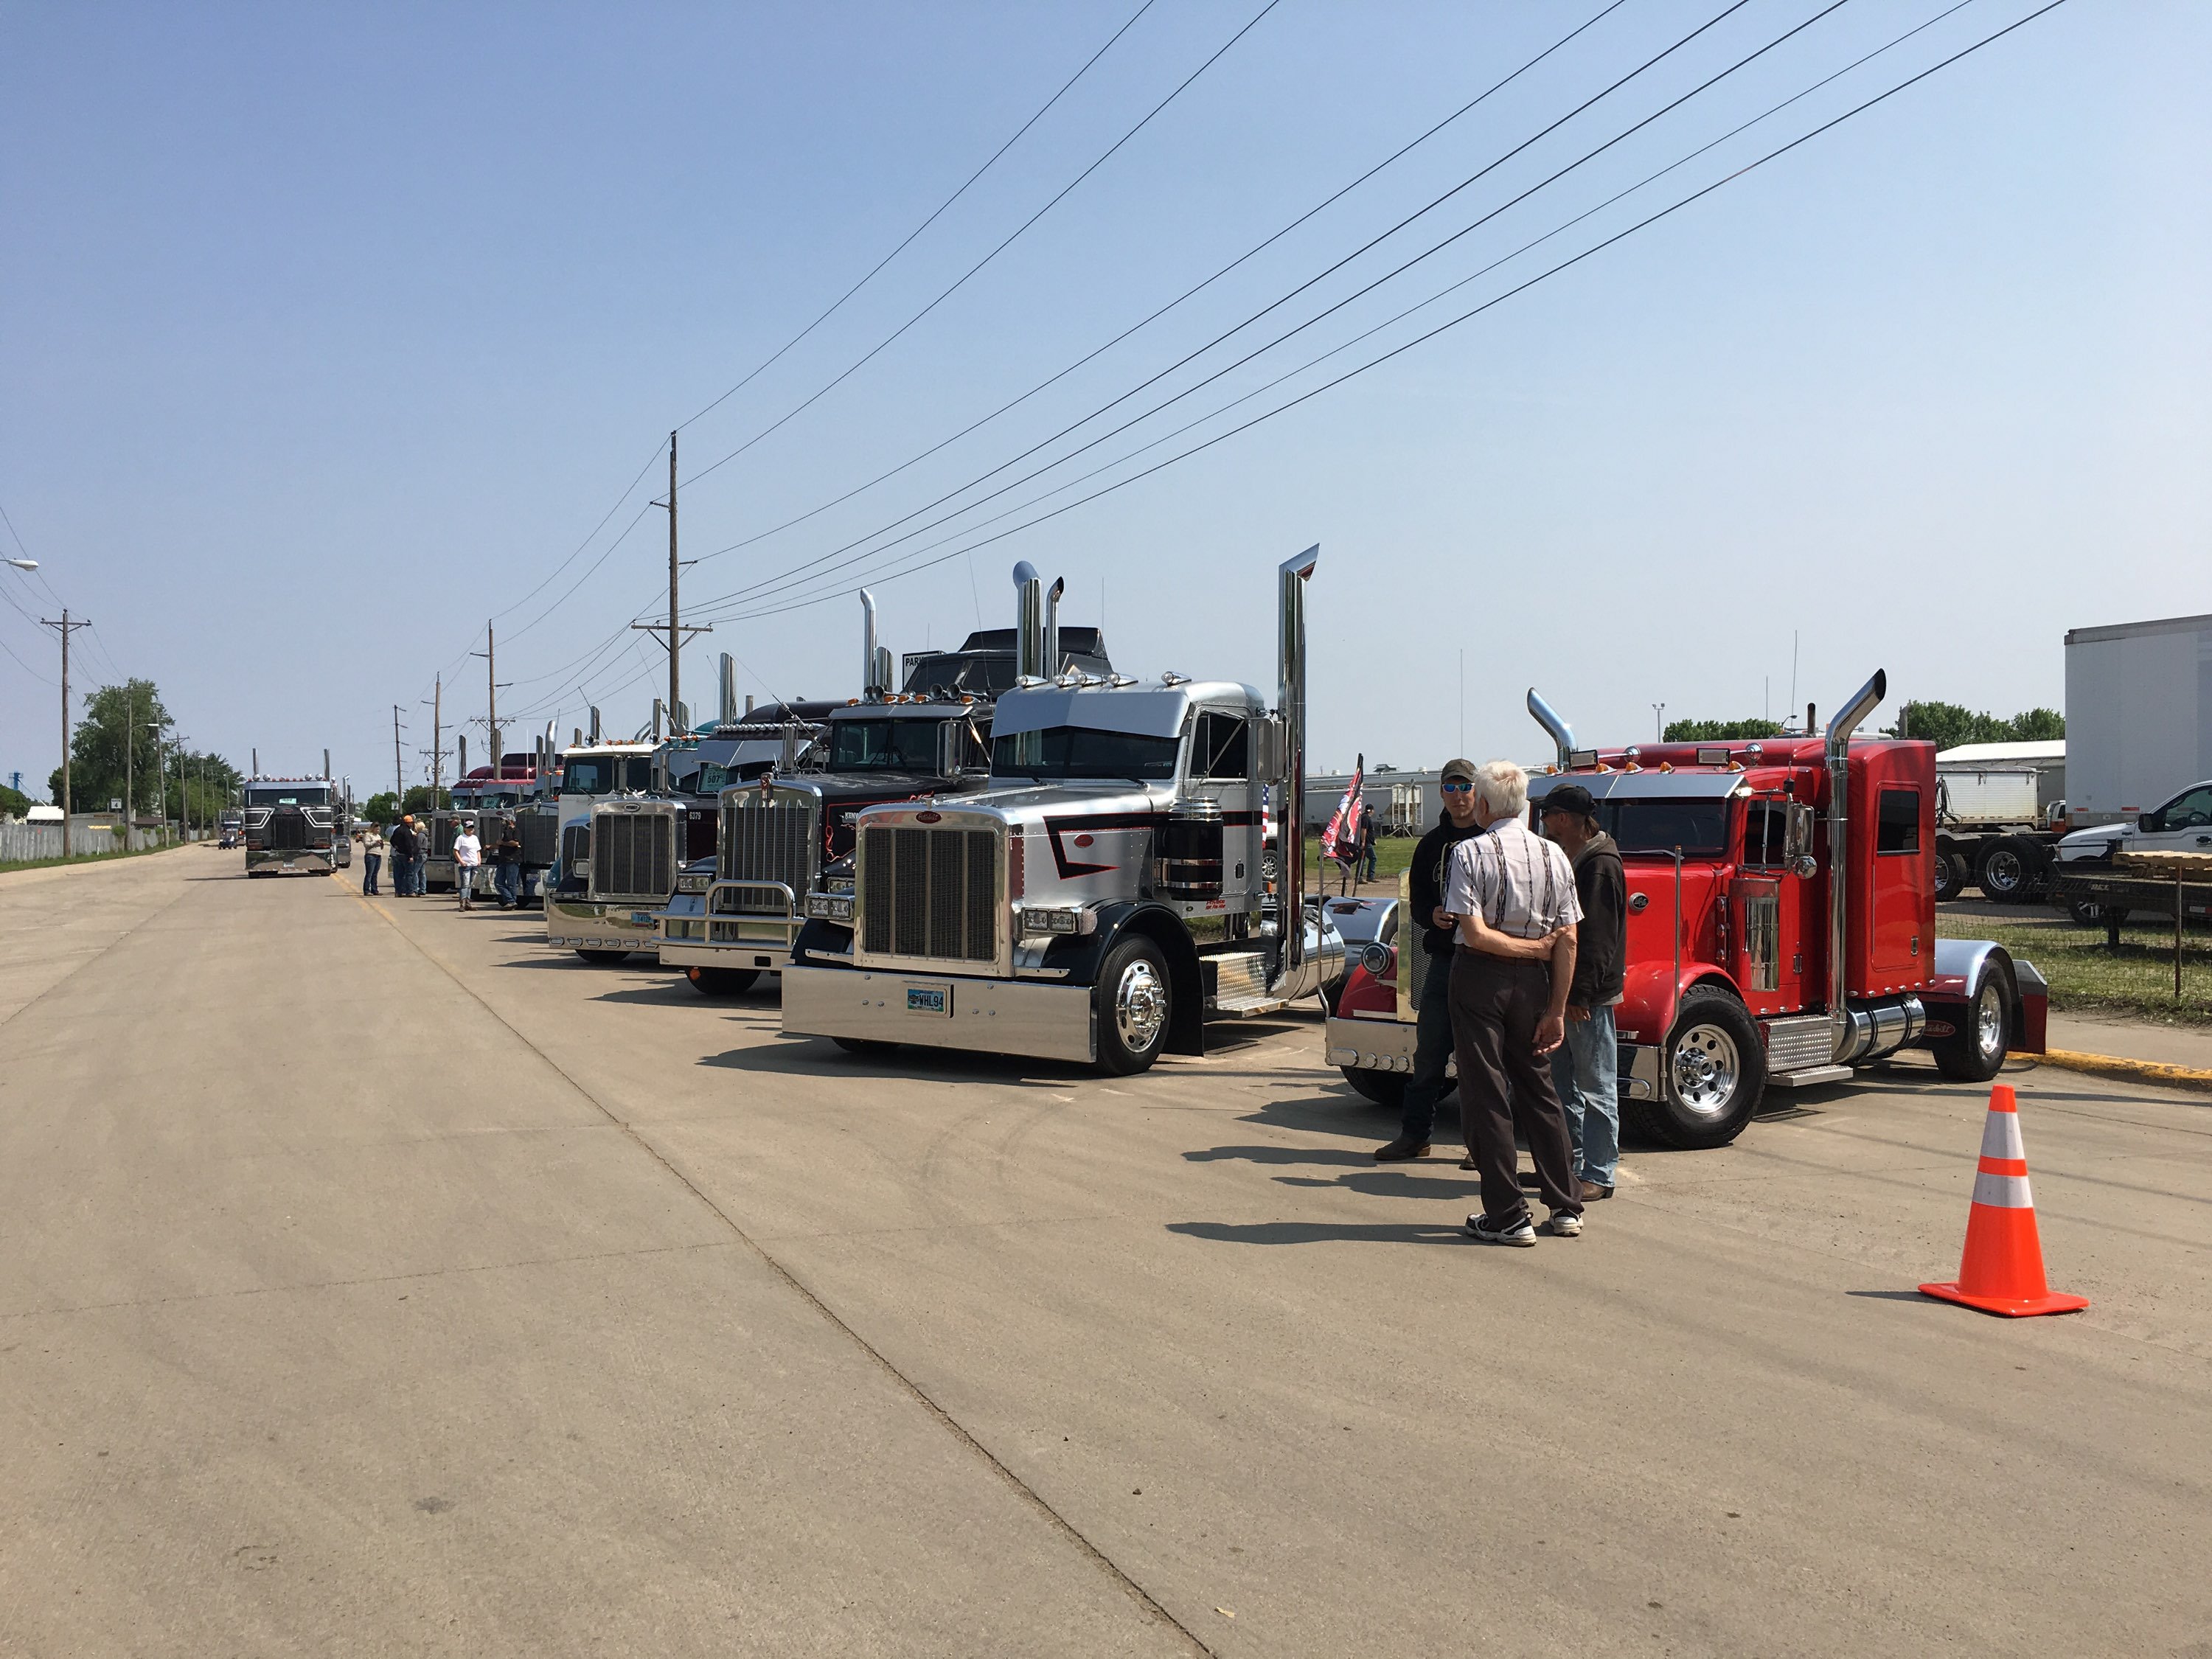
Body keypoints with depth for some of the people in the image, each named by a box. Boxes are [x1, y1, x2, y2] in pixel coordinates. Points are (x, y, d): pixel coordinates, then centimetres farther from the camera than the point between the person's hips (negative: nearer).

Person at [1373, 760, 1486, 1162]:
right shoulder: (1432, 843, 13)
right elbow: (1418, 900, 16)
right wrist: (1432, 915, -5)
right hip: (1443, 959, 4)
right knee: (1428, 1051, 8)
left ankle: (1482, 1140, 13)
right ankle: (1415, 1134, 17)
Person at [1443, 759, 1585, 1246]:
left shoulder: (1470, 852, -12)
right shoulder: (1554, 855, 2)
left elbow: (1476, 934, -19)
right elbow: (1568, 940, 0)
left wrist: (1533, 948, -5)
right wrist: (1556, 1010, 4)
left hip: (1481, 979, -5)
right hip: (1532, 983, 5)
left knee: (1486, 1094, 3)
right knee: (1538, 1089, 17)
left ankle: (1508, 1216, 5)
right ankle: (1565, 1207, 22)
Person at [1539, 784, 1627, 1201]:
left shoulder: (1600, 865, -15)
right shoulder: (1567, 861, 16)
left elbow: (1597, 938, -21)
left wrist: (1580, 993, -23)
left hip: (1589, 997, -10)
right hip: (1564, 993, 10)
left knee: (1595, 1088, -2)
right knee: (1562, 1084, 15)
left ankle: (1599, 1175, 3)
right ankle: (1569, 1164, 23)